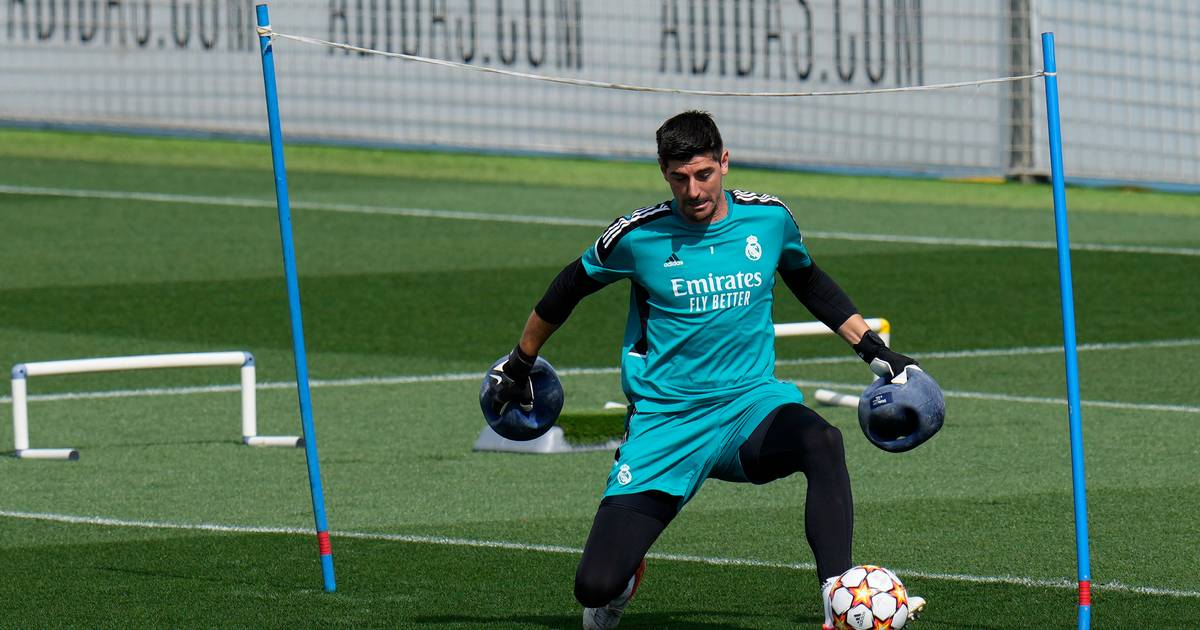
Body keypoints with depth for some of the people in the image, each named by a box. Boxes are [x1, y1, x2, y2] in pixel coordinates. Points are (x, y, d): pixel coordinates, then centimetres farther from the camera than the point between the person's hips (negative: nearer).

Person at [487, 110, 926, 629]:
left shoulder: (768, 218, 1)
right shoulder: (638, 236, -6)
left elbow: (810, 282, 22)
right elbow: (569, 288, 13)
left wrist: (874, 350, 20)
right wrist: (520, 363, 24)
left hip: (752, 405, 1)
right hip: (665, 423, -1)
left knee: (822, 442, -36)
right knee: (596, 586, -11)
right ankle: (626, 573, 29)